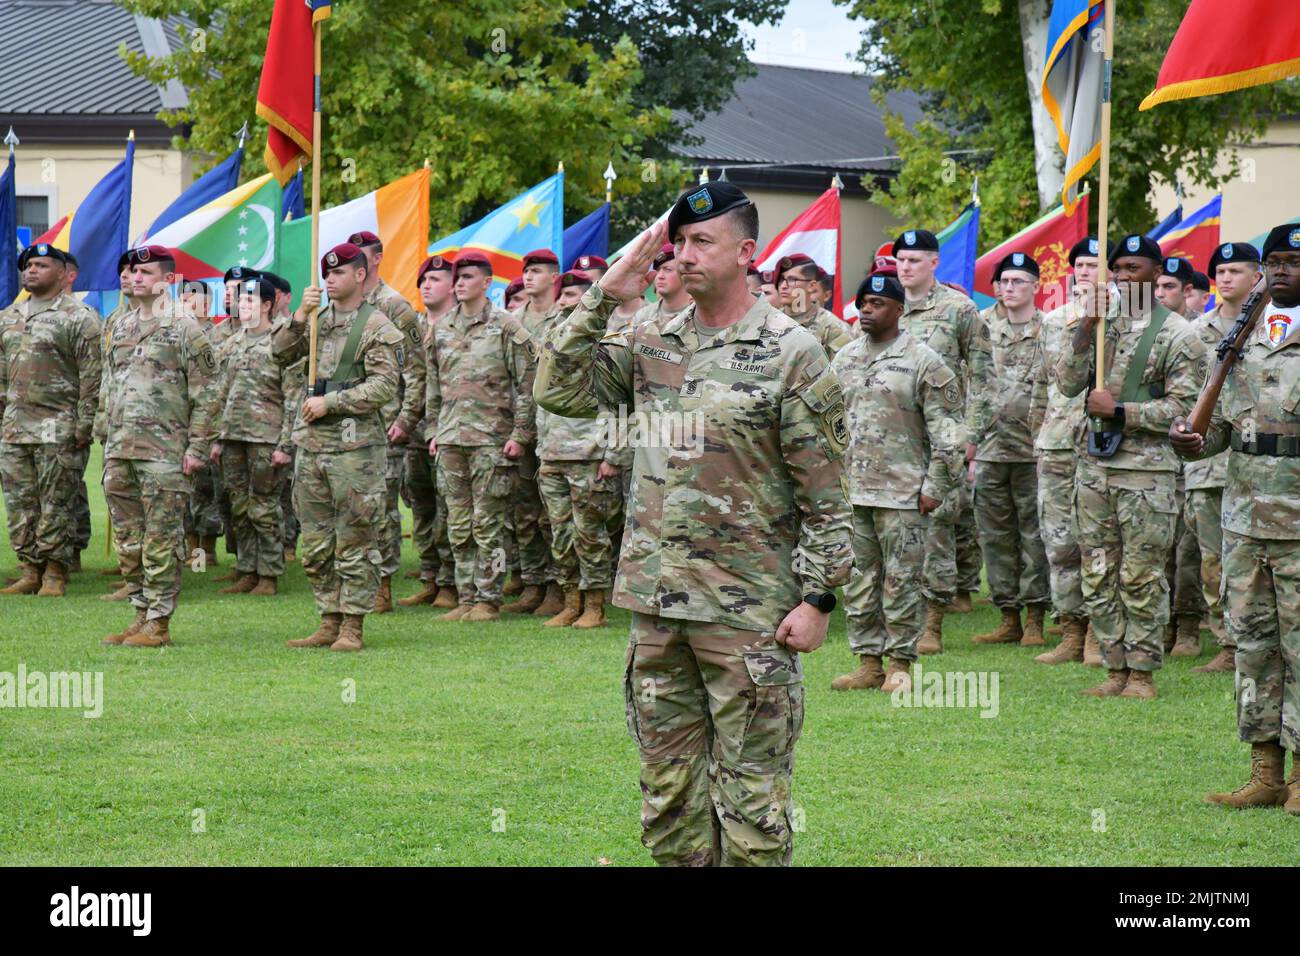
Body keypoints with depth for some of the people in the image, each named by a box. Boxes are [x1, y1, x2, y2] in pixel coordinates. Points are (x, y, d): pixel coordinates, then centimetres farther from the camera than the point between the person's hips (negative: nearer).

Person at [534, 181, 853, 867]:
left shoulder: (791, 354, -5)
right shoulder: (651, 345, 11)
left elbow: (826, 495, -6)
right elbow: (560, 390, 3)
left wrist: (817, 599, -11)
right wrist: (602, 297, -1)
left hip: (749, 608, -5)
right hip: (656, 603, 6)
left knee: (750, 795, -1)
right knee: (669, 789, 11)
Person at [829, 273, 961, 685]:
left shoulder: (923, 361, -3)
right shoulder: (844, 359, 14)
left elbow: (946, 429, -5)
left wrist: (935, 485, -9)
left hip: (901, 492, -5)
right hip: (849, 490, 6)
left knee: (901, 579, -2)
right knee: (858, 578, 8)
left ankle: (900, 664, 5)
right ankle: (869, 662, 15)